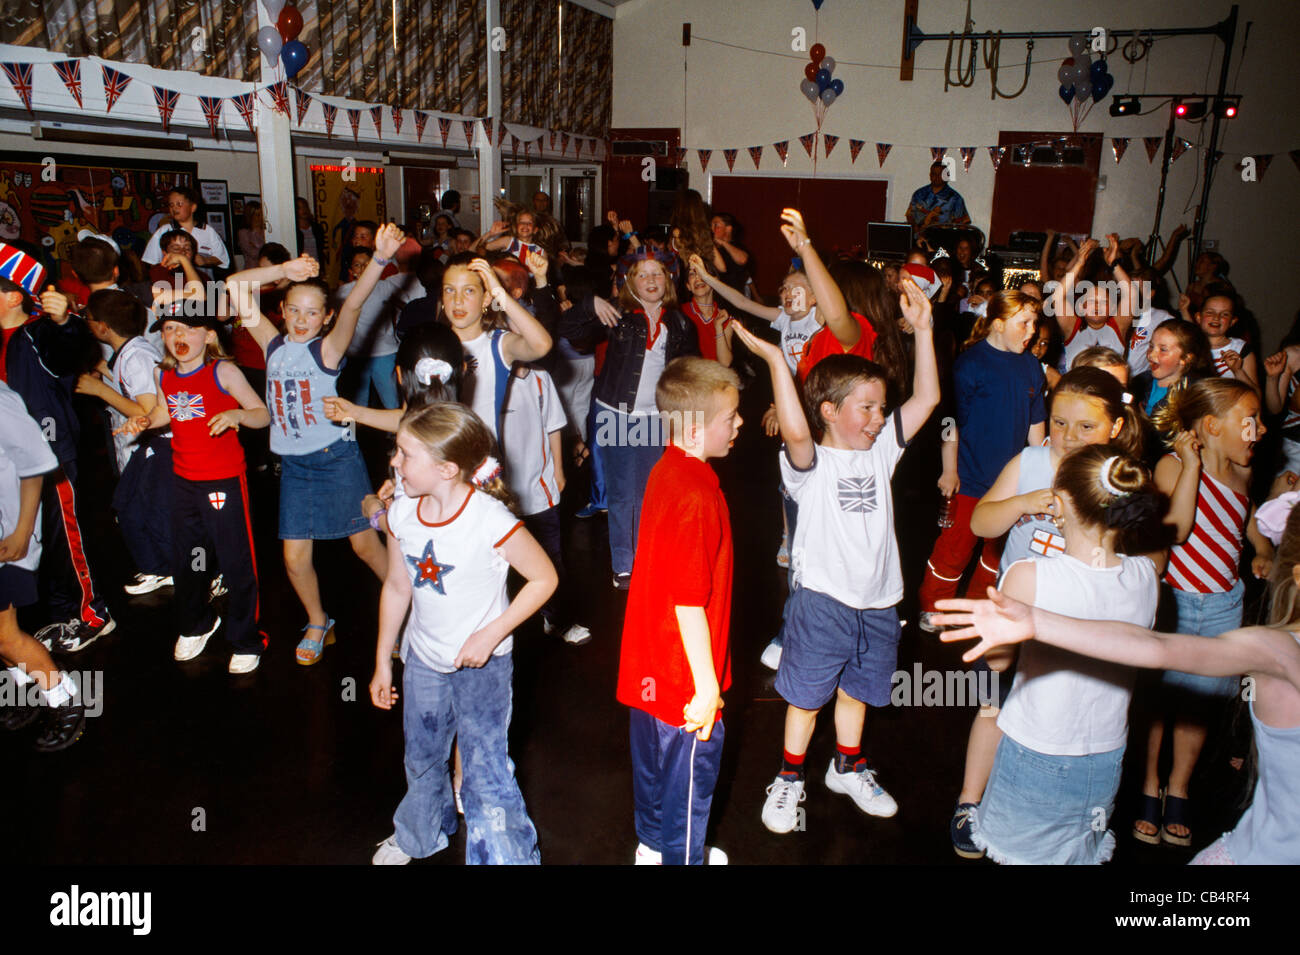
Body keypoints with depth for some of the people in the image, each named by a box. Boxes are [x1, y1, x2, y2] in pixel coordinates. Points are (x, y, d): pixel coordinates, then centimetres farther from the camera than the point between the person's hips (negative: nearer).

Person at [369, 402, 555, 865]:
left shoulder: (490, 519, -27)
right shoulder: (403, 514, -8)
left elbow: (544, 578, -17)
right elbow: (396, 588, 4)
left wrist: (489, 636, -20)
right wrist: (382, 662, 11)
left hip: (481, 664, -6)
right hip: (423, 660, 6)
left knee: (486, 774, -4)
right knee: (421, 760, 25)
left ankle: (507, 855, 19)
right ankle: (419, 834, 54)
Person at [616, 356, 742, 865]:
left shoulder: (665, 470, -1)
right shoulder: (696, 497, -30)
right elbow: (688, 601, -28)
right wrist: (706, 685, -19)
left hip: (649, 663, 10)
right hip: (684, 675, -10)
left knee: (653, 761, 27)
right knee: (690, 780, 12)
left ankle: (652, 845, 48)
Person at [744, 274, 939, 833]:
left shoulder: (880, 450, 4)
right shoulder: (811, 462, -13)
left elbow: (926, 398, -1)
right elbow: (795, 431, -36)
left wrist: (923, 329, -6)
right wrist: (774, 359, -40)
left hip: (878, 602, 6)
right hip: (823, 599, -6)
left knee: (857, 690, 23)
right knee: (806, 696, 9)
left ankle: (847, 767, 45)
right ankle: (790, 779, 30)